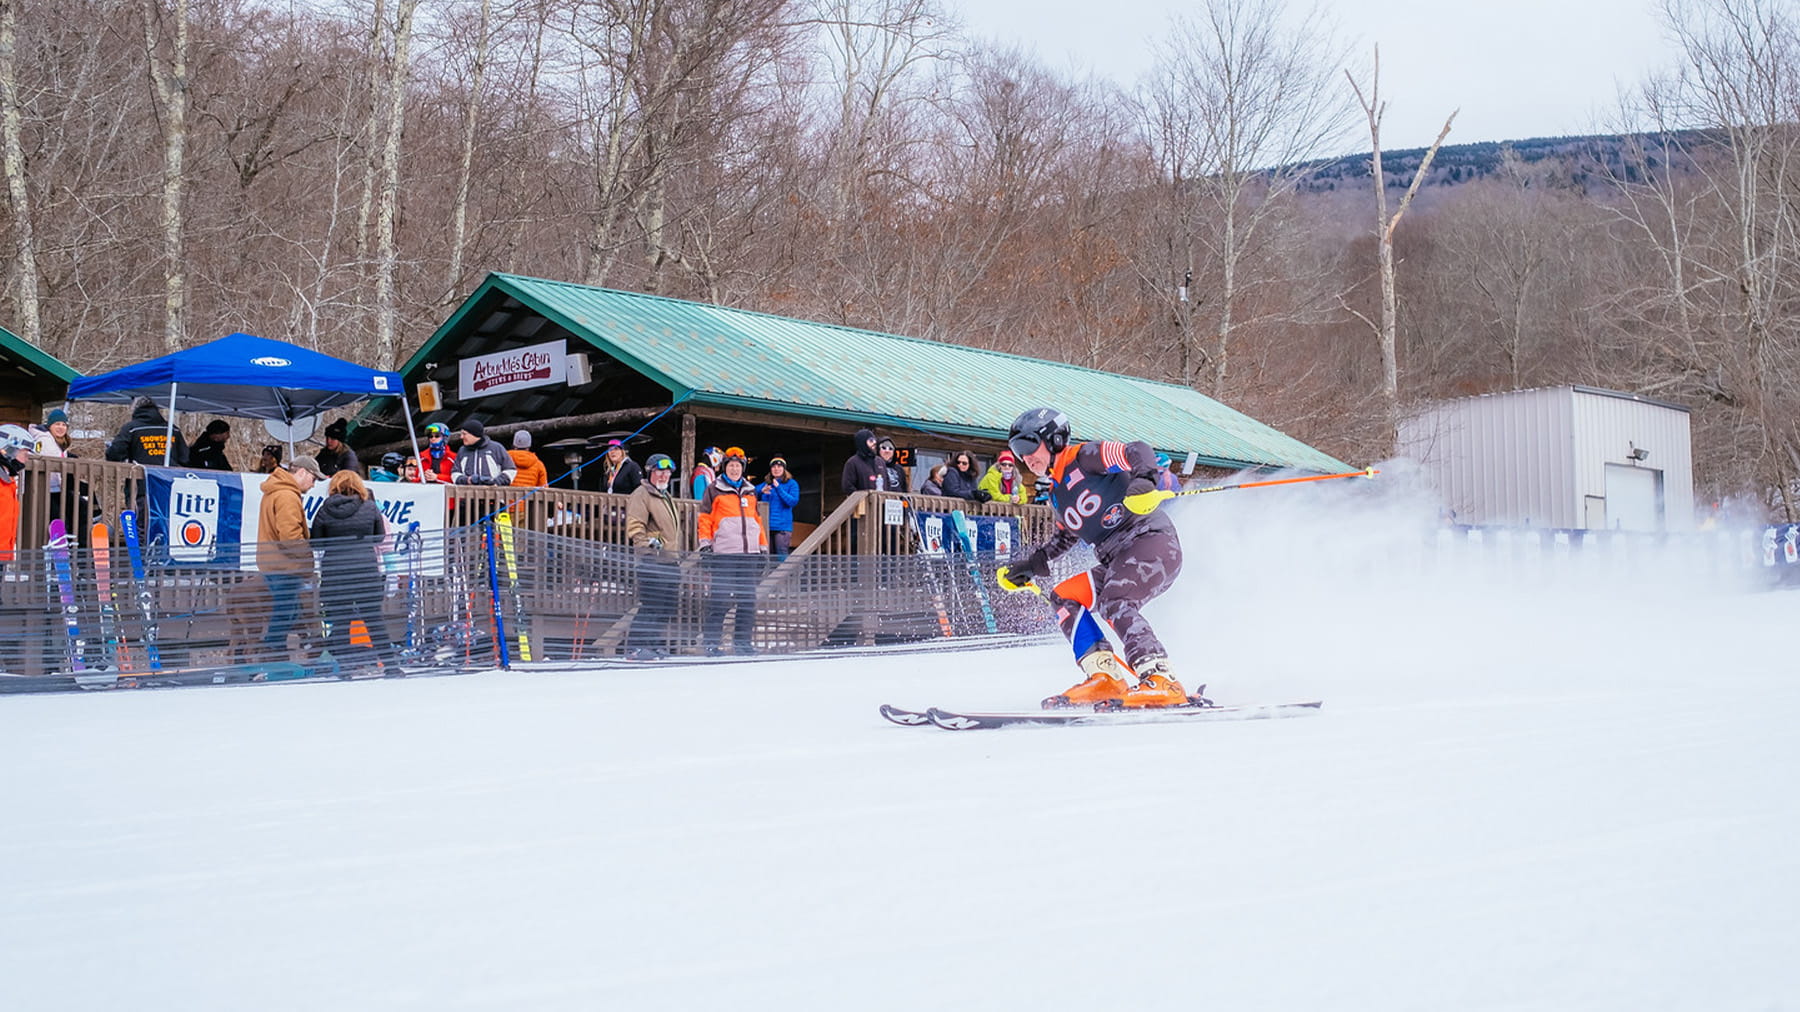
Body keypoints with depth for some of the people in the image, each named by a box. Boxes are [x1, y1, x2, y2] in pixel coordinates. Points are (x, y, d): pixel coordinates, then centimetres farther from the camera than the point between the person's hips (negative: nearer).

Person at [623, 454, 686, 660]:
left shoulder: (667, 497, 25)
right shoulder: (641, 495, -4)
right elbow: (635, 527, -14)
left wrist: (678, 555, 29)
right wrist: (648, 543, -25)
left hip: (670, 560, 10)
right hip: (652, 560, -10)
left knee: (668, 605, 9)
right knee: (651, 604, -15)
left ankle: (658, 644, 17)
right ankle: (635, 647, -13)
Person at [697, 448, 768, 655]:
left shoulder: (750, 491, 20)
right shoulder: (715, 490, 6)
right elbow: (705, 518, 3)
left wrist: (763, 548, 19)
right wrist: (705, 544, -5)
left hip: (750, 553, 5)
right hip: (723, 553, -5)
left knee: (748, 599, 3)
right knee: (721, 598, -9)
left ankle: (742, 641, 10)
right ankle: (711, 640, -3)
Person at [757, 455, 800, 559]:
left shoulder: (791, 484, 4)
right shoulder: (766, 484, 15)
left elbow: (794, 501, -9)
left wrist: (779, 488, -14)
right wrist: (761, 491, -10)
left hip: (782, 526, -4)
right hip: (767, 526, 4)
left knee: (782, 557, -12)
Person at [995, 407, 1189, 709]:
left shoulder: (1084, 458, -3)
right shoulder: (1056, 496, 22)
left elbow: (1138, 452, -14)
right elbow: (1065, 538, 37)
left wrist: (1144, 480, -34)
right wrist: (1028, 565, 30)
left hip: (1151, 540, -9)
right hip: (1117, 560, 9)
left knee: (1114, 604, -29)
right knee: (1063, 597, 1)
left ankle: (1162, 681, -38)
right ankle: (1105, 676, -11)